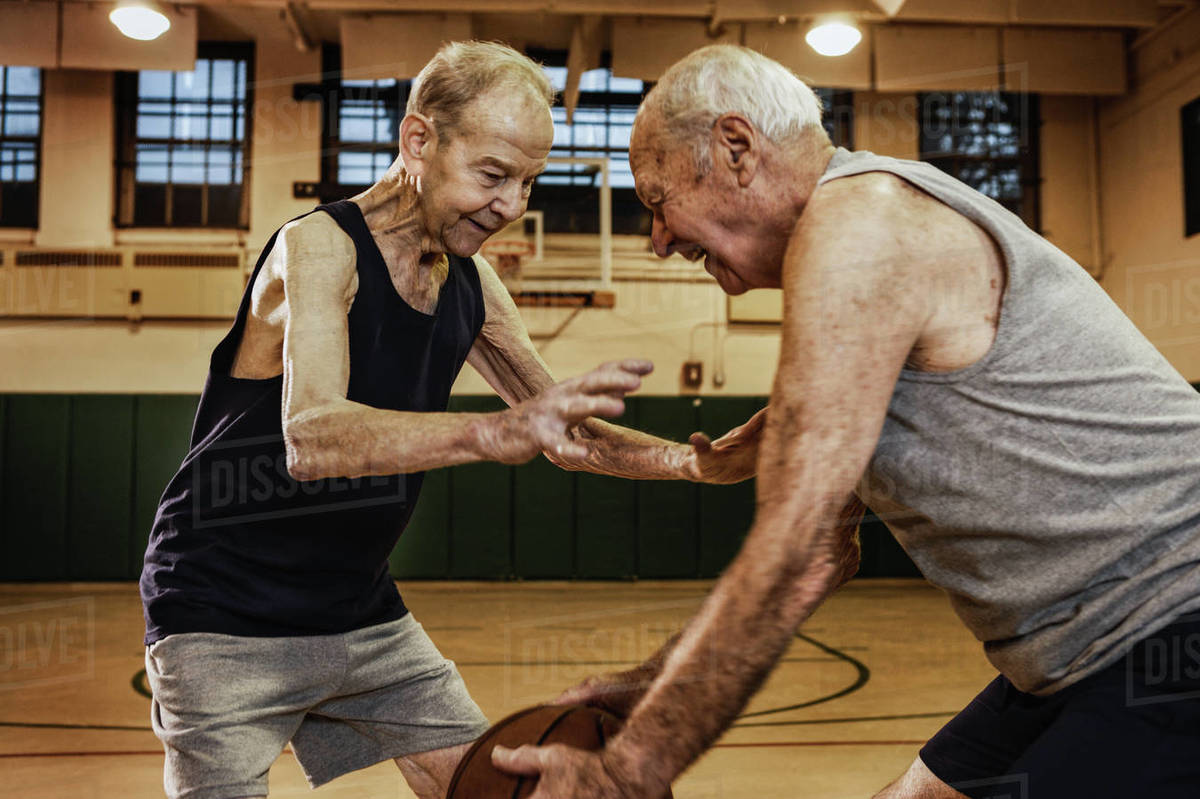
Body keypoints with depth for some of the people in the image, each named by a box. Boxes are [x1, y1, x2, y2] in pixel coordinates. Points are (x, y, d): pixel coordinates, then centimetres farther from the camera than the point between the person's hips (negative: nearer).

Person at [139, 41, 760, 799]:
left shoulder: (473, 283, 1)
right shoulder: (318, 247, -21)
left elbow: (560, 428, 6)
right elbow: (309, 439, -37)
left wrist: (691, 462, -10)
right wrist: (496, 433, -52)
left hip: (363, 613, 7)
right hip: (227, 618, -6)